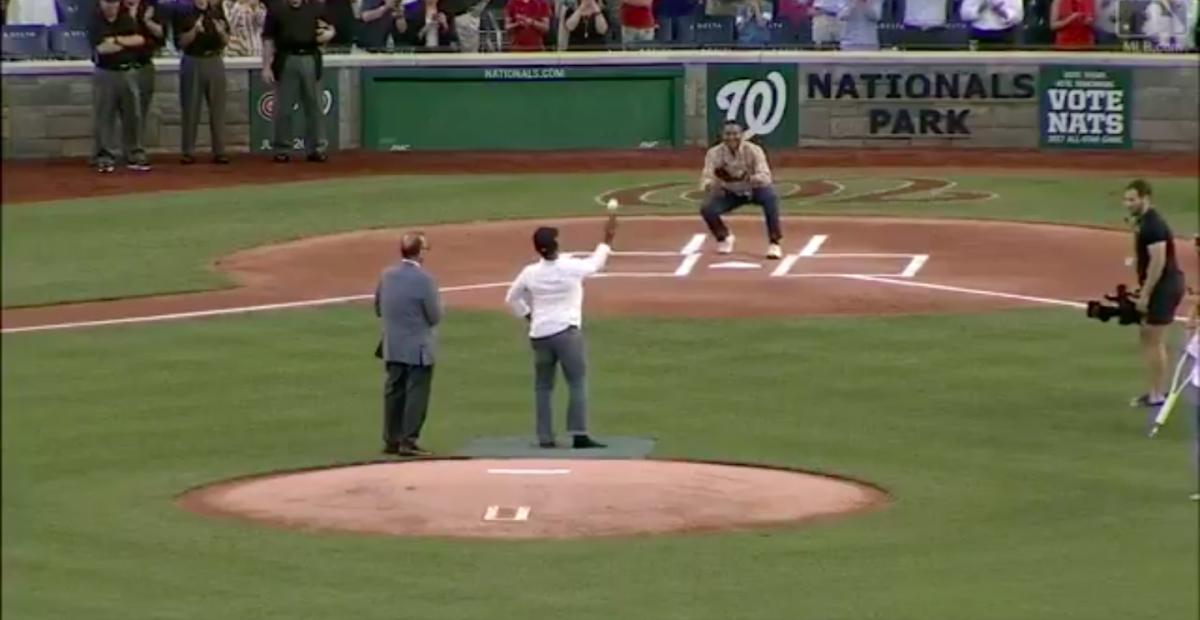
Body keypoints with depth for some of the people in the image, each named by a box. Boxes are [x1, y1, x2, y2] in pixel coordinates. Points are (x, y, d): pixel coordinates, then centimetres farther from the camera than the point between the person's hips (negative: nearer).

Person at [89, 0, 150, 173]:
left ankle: (135, 157, 12)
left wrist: (117, 40, -15)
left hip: (127, 72, 4)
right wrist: (128, 43, -10)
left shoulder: (127, 19, 8)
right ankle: (105, 158, 2)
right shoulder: (95, 23, -5)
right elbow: (102, 48, -18)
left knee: (133, 116, 5)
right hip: (105, 73, -4)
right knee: (104, 118, -2)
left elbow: (140, 40, -5)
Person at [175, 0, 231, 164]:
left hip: (214, 62, 2)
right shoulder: (184, 15, -1)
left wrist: (221, 32, -15)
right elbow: (181, 42, -8)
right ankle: (189, 152, 4)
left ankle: (219, 152, 4)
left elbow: (226, 42, 6)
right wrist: (195, 30, -24)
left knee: (217, 109, 2)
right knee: (190, 109, 0)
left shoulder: (217, 14, 7)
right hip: (192, 63, -2)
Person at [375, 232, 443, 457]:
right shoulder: (424, 279, -18)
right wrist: (438, 301, 6)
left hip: (392, 347, 6)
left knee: (394, 393, 13)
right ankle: (408, 441, -1)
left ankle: (391, 440, 19)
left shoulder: (386, 275, 2)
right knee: (416, 394, 1)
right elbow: (435, 316, -13)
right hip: (418, 349, -6)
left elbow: (379, 309, 10)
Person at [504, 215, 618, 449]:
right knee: (578, 383, 0)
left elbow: (512, 299, 14)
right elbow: (596, 263, 10)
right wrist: (608, 240, 22)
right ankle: (579, 434, -10)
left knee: (543, 387, 11)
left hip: (539, 334, 4)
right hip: (567, 332, -4)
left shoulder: (530, 273, 0)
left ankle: (545, 437, 10)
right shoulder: (572, 268, -9)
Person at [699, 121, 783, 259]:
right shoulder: (714, 153, -19)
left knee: (770, 197, -35)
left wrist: (751, 179, -59)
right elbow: (706, 178, -28)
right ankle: (723, 237, 12)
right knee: (707, 209, -21)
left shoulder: (753, 150, -25)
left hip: (753, 190, -2)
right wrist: (711, 185, -53)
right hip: (729, 193, 2)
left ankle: (774, 243, -23)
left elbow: (765, 177, -37)